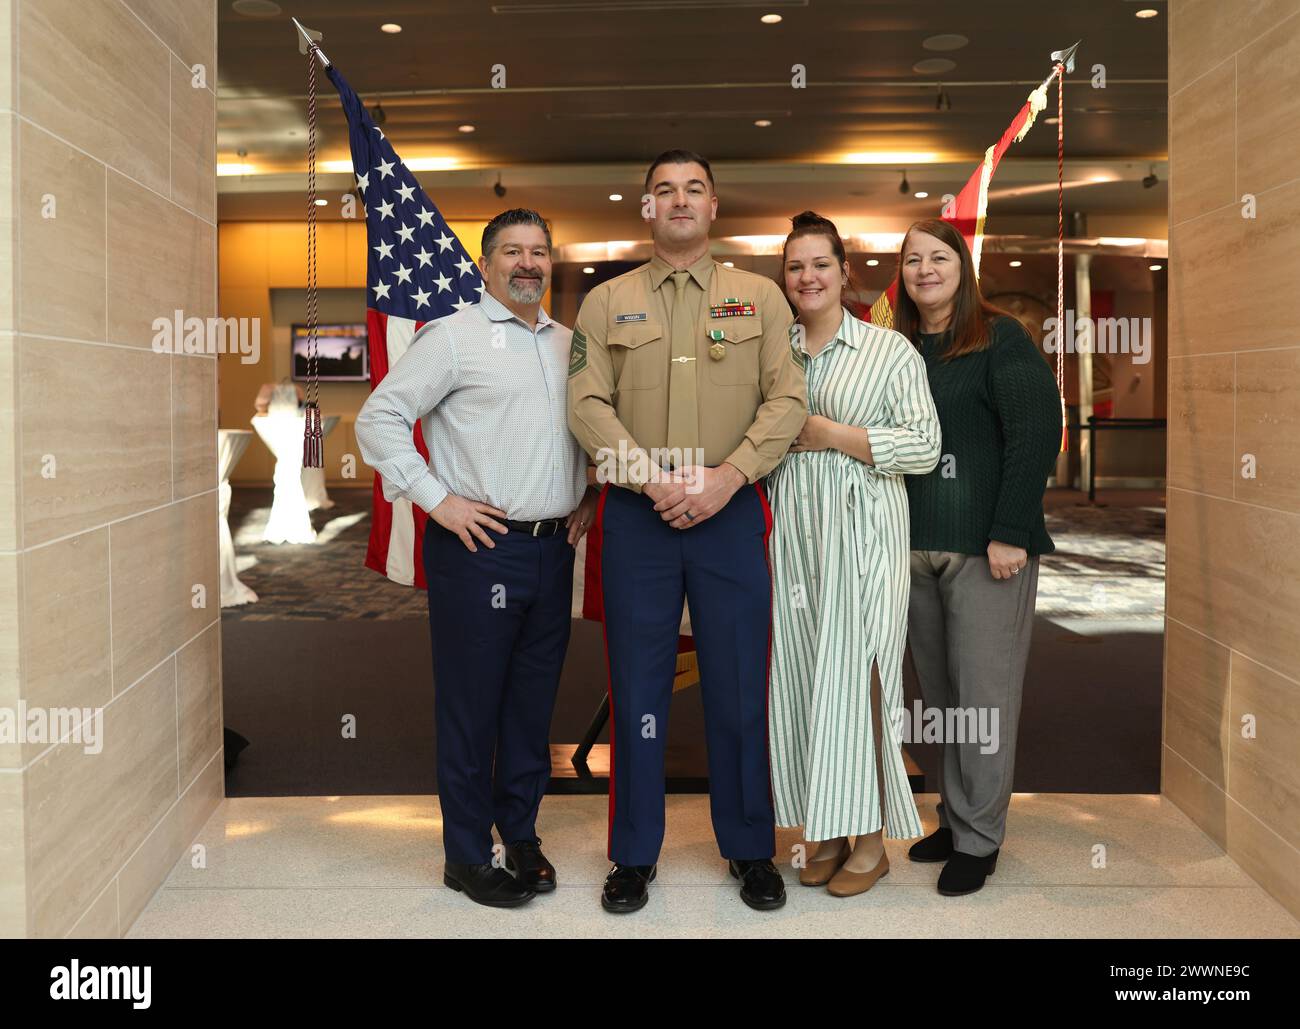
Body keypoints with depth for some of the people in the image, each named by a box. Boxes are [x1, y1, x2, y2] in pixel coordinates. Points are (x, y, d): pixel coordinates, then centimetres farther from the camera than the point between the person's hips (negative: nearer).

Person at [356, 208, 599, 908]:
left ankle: (520, 834, 29)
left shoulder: (569, 345, 15)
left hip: (553, 547, 6)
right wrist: (437, 500, -12)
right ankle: (467, 856, 15)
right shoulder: (454, 337, -4)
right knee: (471, 706, 2)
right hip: (479, 545, -5)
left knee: (534, 704, 13)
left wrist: (592, 496, 12)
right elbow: (379, 418, -8)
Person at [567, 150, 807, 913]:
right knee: (638, 686, 6)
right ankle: (635, 853, 19)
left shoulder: (760, 296, 8)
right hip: (636, 515, 0)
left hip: (733, 513, 0)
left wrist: (724, 478, -14)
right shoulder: (607, 302, 8)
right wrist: (654, 479, -15)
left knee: (740, 686, 5)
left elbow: (787, 399, -1)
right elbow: (588, 404, -2)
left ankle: (751, 849, 21)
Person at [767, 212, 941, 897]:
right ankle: (828, 835, 16)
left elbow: (925, 446, -6)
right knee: (802, 680, 4)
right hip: (791, 533, 4)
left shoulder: (891, 350, 2)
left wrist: (833, 435, -10)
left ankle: (871, 841, 7)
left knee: (856, 679, -5)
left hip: (862, 535, -4)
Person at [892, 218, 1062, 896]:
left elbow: (1036, 432, -11)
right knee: (937, 694, 10)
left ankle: (979, 839, 10)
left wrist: (1011, 532, -17)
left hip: (986, 546, -5)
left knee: (982, 694, -1)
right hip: (917, 547, 5)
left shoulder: (999, 337, -3)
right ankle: (954, 819, 21)